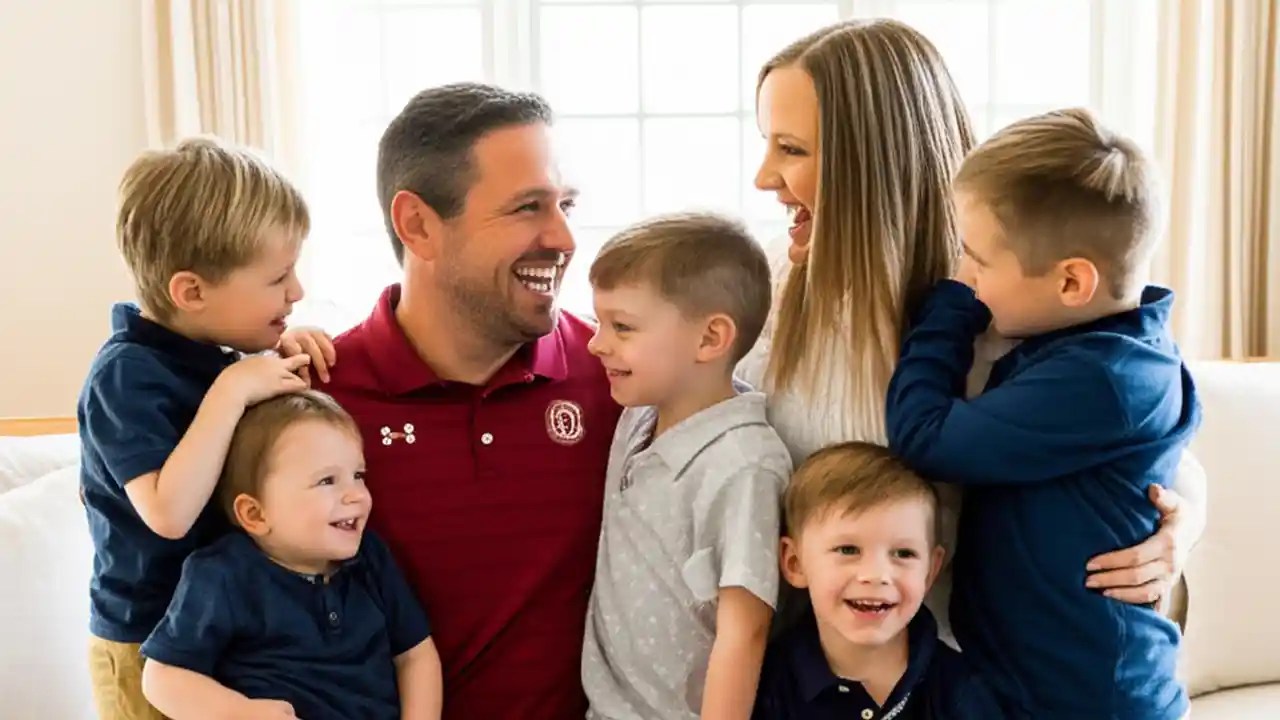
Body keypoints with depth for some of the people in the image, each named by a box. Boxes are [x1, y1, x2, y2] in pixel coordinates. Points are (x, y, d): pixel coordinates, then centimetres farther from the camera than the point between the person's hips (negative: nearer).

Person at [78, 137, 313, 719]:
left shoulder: (213, 359, 3)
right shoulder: (126, 375, -22)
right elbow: (169, 512, -32)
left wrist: (286, 356, -2)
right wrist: (230, 391, -31)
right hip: (151, 650, -8)